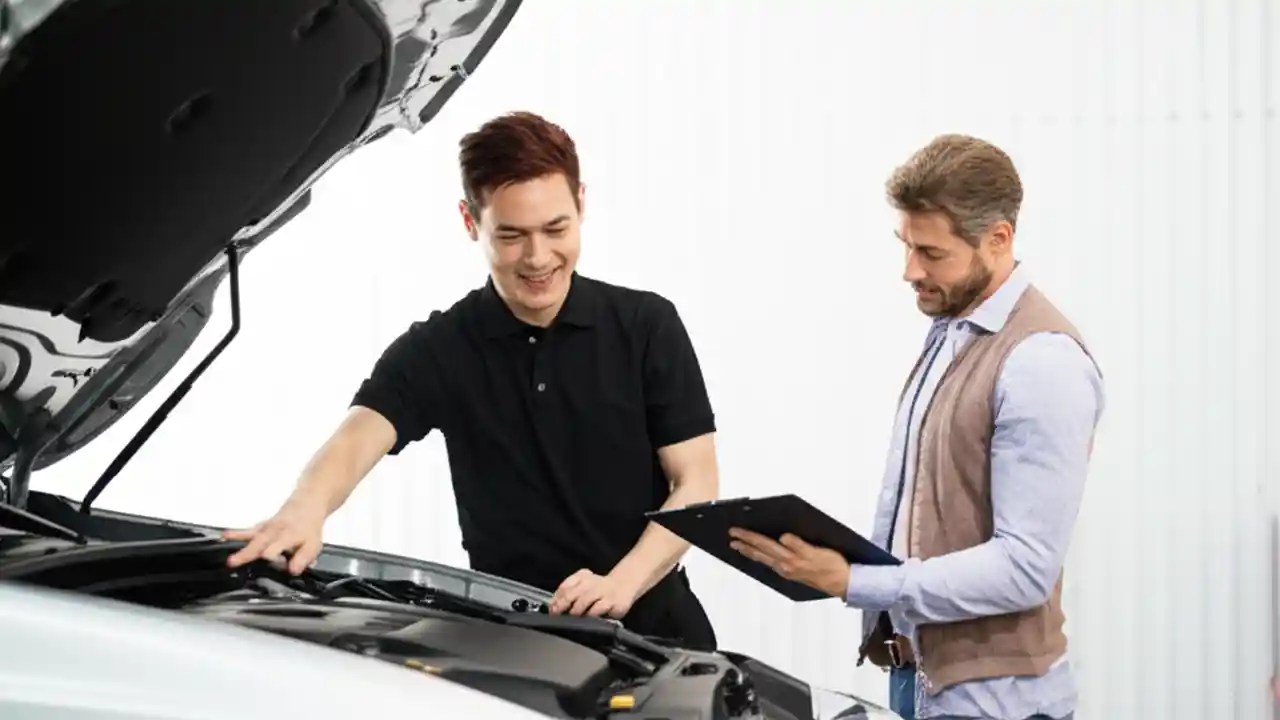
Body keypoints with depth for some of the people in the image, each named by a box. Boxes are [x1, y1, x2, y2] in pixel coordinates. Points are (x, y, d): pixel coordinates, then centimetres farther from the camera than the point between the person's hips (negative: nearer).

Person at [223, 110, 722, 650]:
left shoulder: (647, 326, 0)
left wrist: (622, 584, -20)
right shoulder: (438, 349, -1)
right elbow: (356, 439, -18)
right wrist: (306, 509, -41)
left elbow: (697, 484, -2)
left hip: (652, 632, 0)